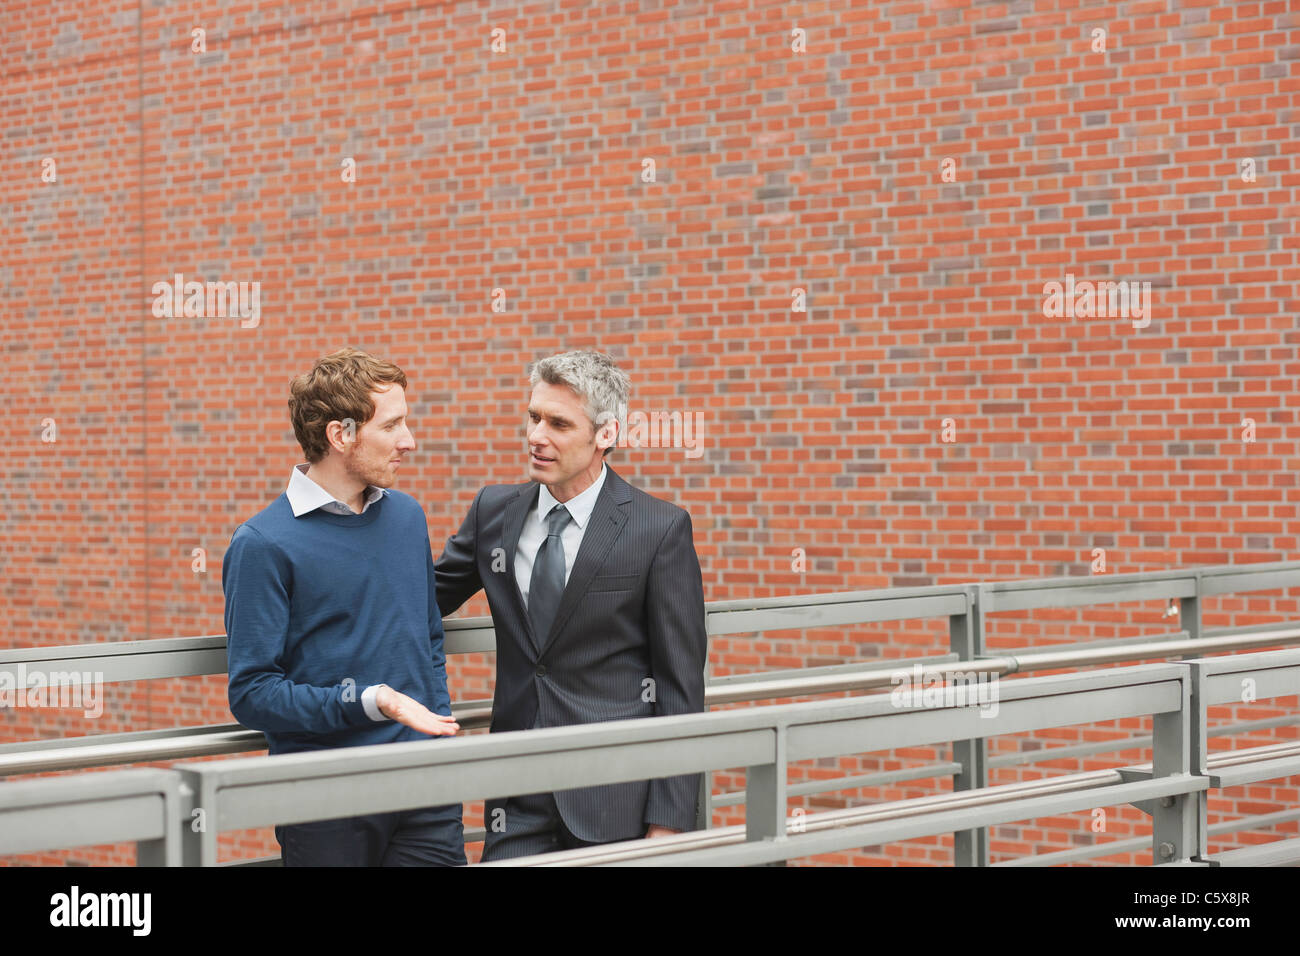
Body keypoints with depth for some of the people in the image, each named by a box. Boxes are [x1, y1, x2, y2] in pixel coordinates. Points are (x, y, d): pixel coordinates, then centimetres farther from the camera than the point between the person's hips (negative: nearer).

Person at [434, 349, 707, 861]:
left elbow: (682, 684, -6)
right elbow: (428, 596, 20)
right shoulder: (494, 509, 6)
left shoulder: (661, 528, -7)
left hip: (616, 796, -4)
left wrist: (670, 818, -9)